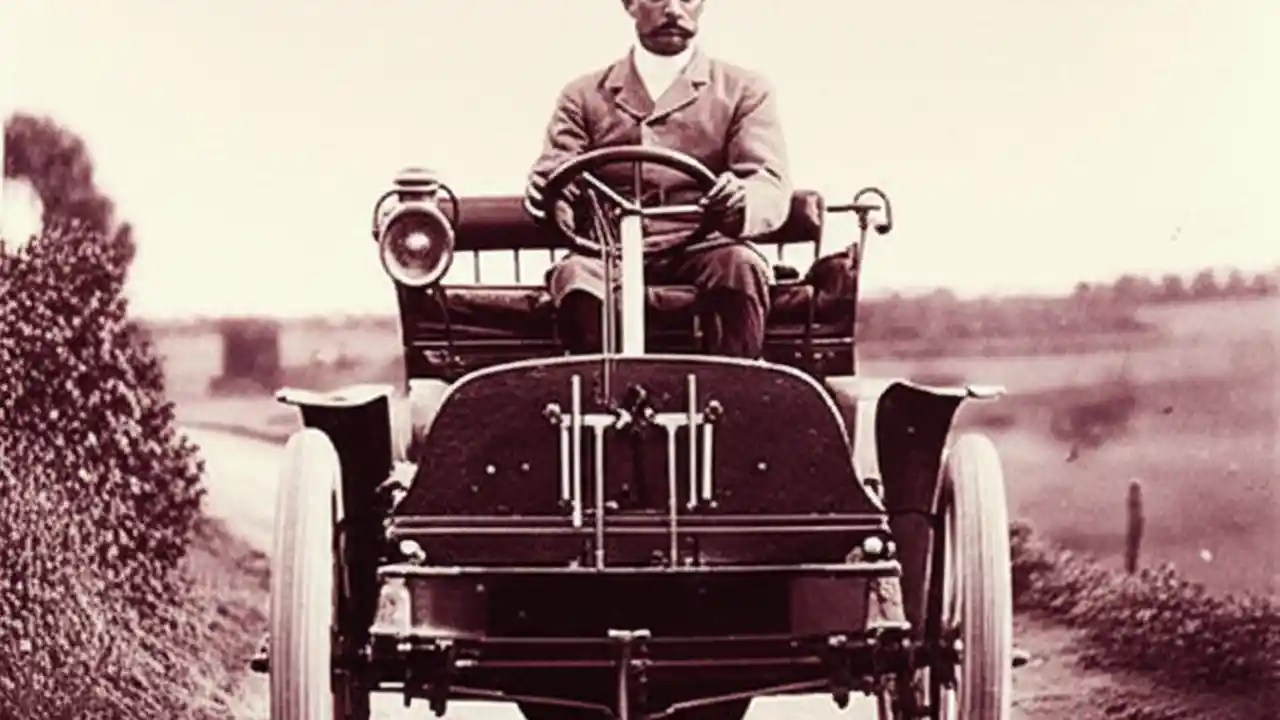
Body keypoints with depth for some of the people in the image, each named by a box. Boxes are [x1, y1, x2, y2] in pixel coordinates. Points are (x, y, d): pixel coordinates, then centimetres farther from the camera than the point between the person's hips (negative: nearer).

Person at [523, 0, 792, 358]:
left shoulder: (745, 90, 13)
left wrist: (740, 202, -29)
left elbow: (772, 185, -2)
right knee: (574, 275, -32)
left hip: (704, 249, -1)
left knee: (741, 266, -34)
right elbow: (553, 173, 6)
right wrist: (545, 195, -22)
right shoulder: (584, 95, 18)